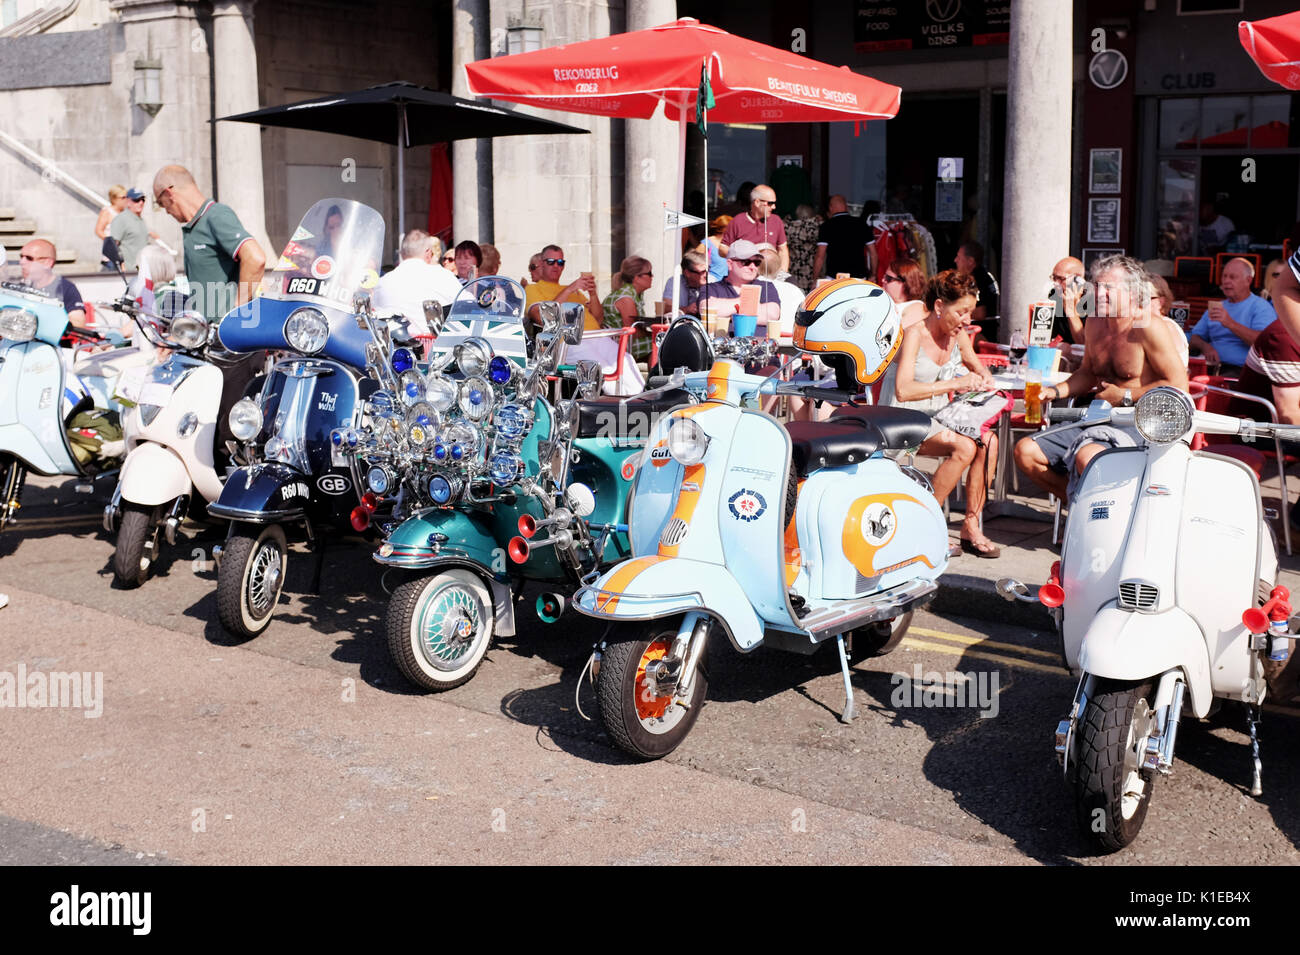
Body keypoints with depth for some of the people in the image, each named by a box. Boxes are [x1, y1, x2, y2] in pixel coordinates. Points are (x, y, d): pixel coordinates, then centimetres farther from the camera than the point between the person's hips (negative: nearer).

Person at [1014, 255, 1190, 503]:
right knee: (1025, 451, -5)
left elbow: (1179, 386, -14)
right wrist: (1055, 392, 9)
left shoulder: (1149, 328, -12)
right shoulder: (1094, 324, 11)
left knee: (1087, 457, -38)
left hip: (1139, 426, -8)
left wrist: (1125, 396, -13)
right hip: (1097, 421, 8)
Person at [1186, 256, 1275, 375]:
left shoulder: (1261, 307, 3)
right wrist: (1205, 346, -3)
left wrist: (1231, 324, -20)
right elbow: (1194, 338, 22)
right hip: (1213, 368, 6)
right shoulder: (1216, 306, 25)